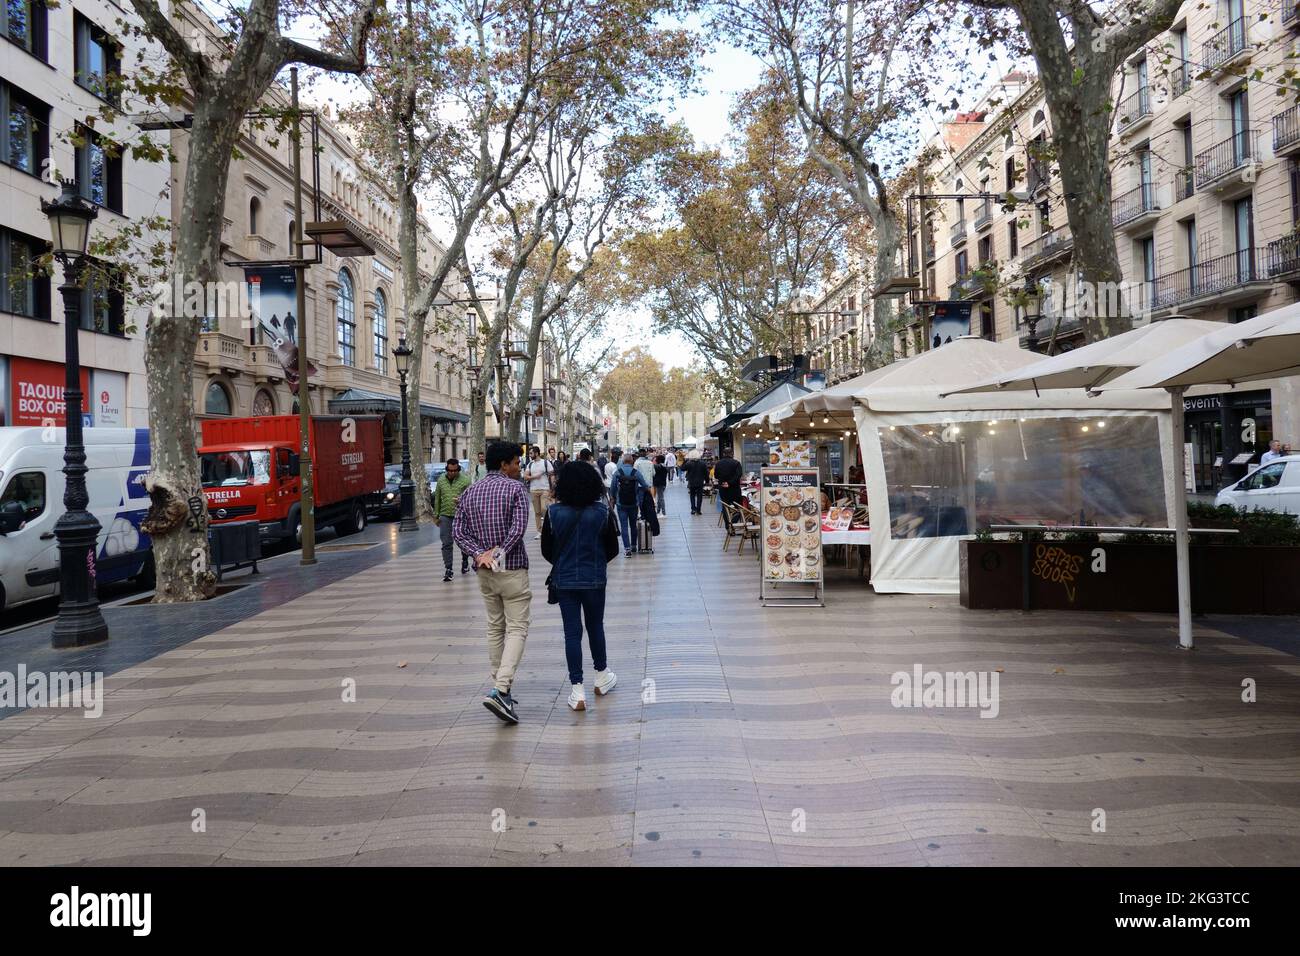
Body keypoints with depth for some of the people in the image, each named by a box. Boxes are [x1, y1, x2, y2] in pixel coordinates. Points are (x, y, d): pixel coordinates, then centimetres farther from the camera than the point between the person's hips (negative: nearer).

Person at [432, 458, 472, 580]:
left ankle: (465, 562, 36)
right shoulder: (441, 480, 6)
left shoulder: (465, 480, -3)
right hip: (445, 516, 2)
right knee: (446, 544, -2)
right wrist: (436, 515, 11)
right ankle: (448, 569, 2)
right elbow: (437, 498, 11)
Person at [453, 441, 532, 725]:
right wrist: (498, 553, -12)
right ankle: (500, 690, -18)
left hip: (484, 571, 6)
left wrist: (479, 554, -6)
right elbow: (518, 528, -19)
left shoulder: (470, 492, 8)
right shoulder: (515, 488, -8)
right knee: (517, 629, -3)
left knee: (495, 627, 17)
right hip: (512, 569, -6)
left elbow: (458, 531, 1)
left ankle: (501, 687, 22)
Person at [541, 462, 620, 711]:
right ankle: (602, 676, 34)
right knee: (595, 627, 19)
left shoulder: (554, 512, -10)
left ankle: (577, 691, 6)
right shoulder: (602, 511, -10)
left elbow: (546, 550, -2)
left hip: (564, 580, 0)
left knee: (572, 632, 5)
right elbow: (613, 548, -2)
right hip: (594, 579, 0)